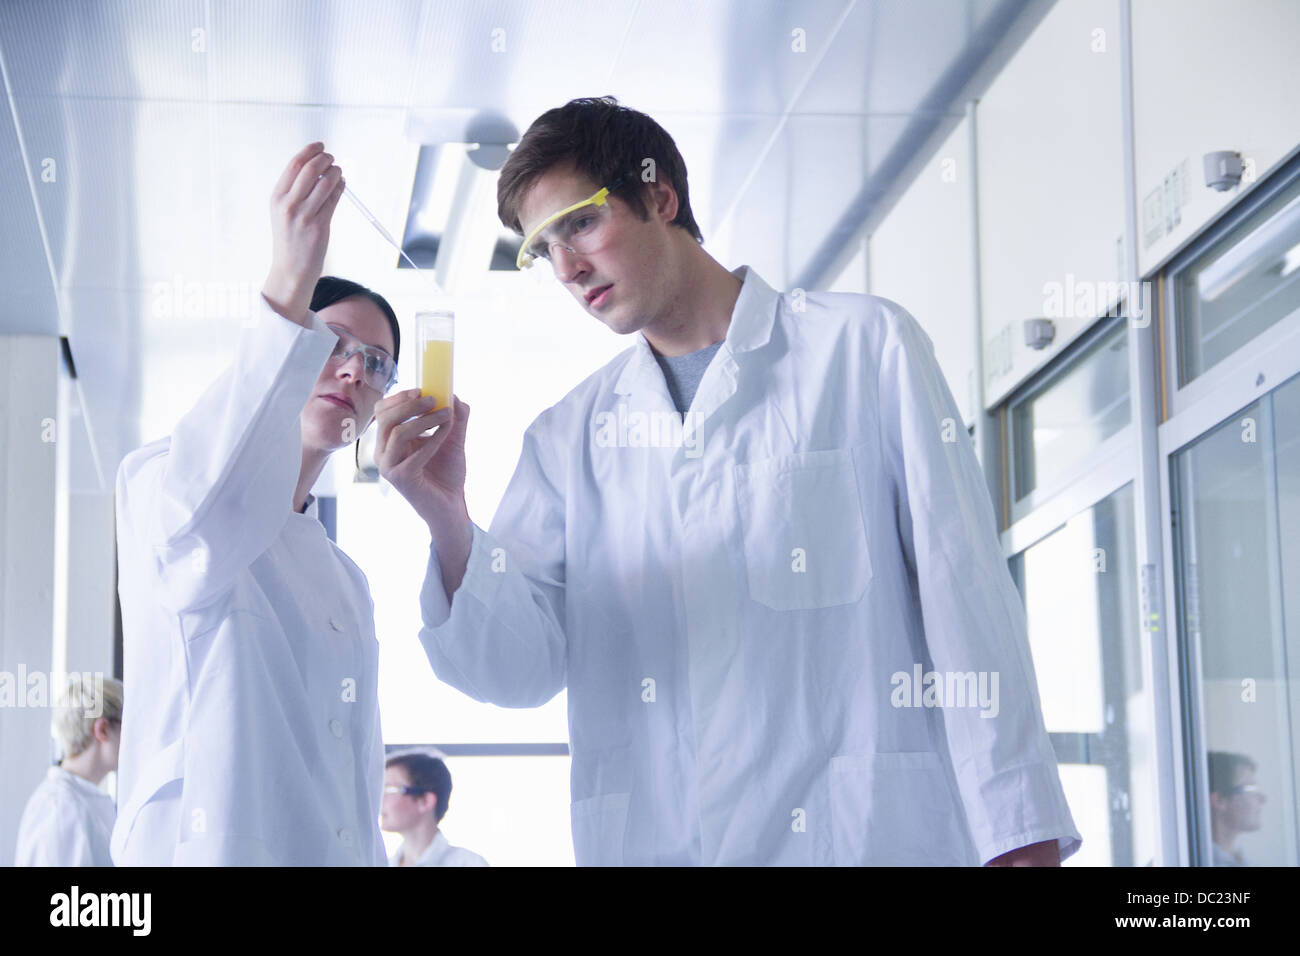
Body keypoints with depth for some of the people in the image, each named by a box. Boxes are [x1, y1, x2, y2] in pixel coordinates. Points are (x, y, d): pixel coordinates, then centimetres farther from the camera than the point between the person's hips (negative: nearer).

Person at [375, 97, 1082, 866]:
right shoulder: (570, 437, 13)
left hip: (872, 831, -3)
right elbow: (523, 666, 4)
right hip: (657, 841, 3)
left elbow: (964, 595, -1)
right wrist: (447, 523, -15)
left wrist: (1020, 830, -8)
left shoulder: (862, 346, 4)